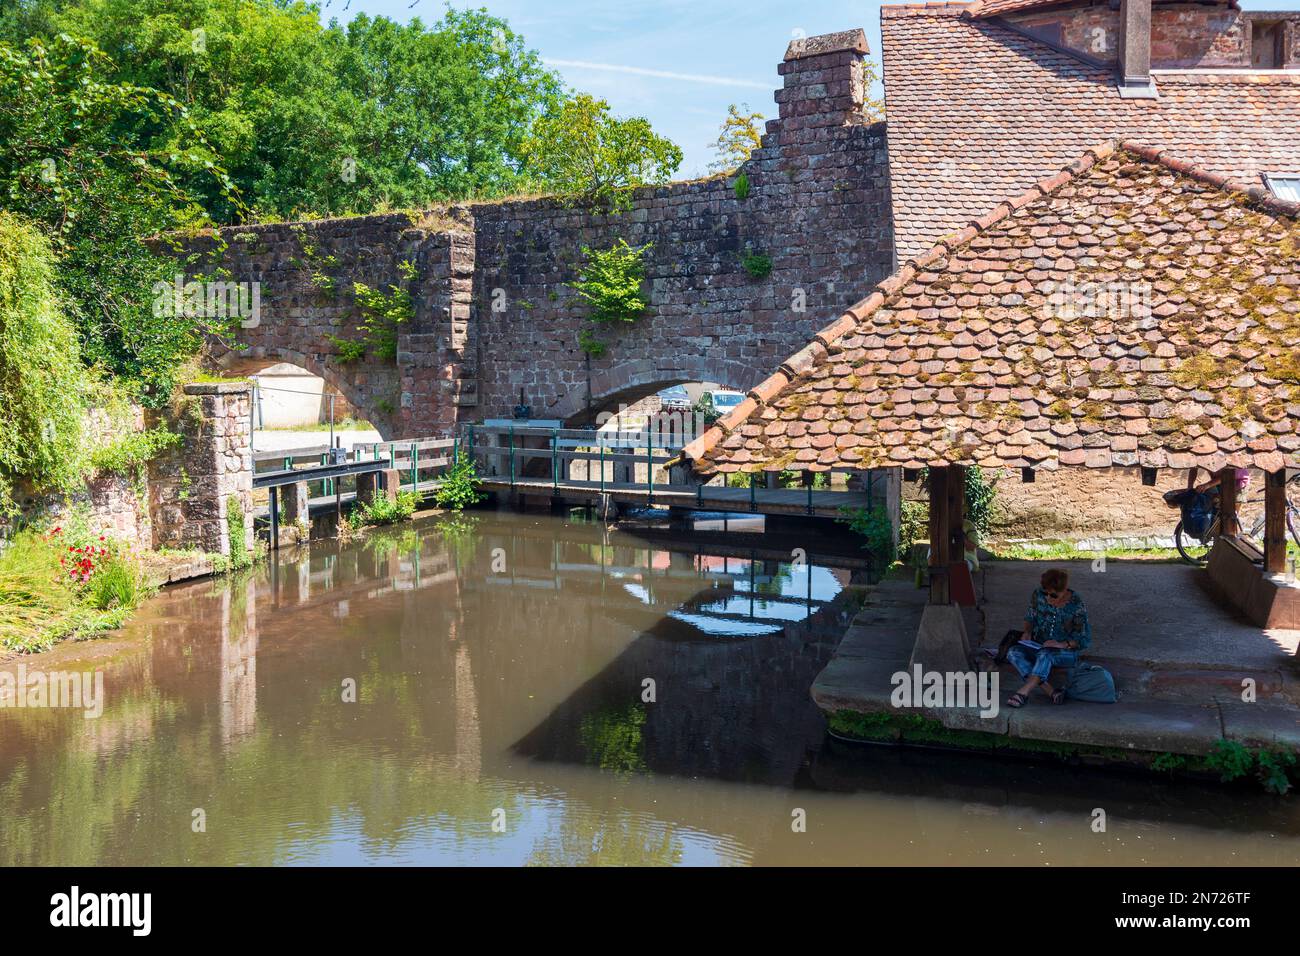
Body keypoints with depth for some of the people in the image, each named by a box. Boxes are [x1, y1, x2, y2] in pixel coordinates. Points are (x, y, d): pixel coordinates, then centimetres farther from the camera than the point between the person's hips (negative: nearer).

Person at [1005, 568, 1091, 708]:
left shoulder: (1076, 605, -14)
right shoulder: (1038, 595, -4)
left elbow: (1085, 639, -9)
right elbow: (1030, 617, 13)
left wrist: (1063, 644, -25)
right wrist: (1027, 631, -9)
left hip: (1067, 652, -4)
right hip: (1038, 647, 4)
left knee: (1045, 654, -39)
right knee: (1013, 653, -27)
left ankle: (1023, 692, -47)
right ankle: (1051, 692, -38)